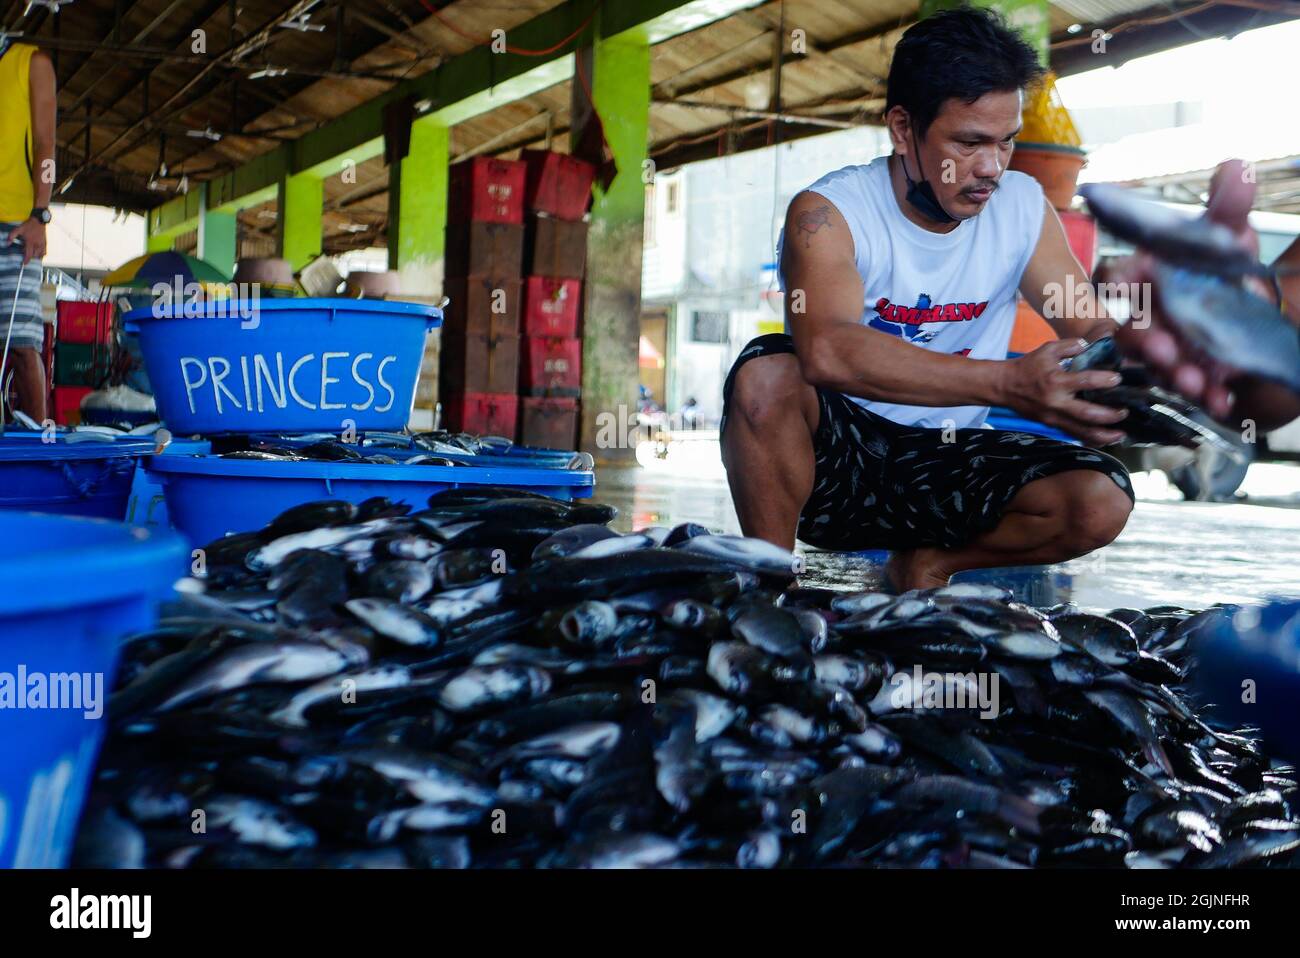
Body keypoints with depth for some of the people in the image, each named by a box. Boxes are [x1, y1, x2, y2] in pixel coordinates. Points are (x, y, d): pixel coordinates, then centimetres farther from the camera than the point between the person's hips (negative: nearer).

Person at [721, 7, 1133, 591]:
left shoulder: (1024, 209, -1)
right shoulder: (827, 213, -17)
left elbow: (1094, 331, 2)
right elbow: (826, 351, -36)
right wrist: (1010, 385, -45)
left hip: (945, 464, 4)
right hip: (832, 455, -4)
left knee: (1103, 500, -19)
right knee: (767, 373, -34)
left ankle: (925, 563, 5)